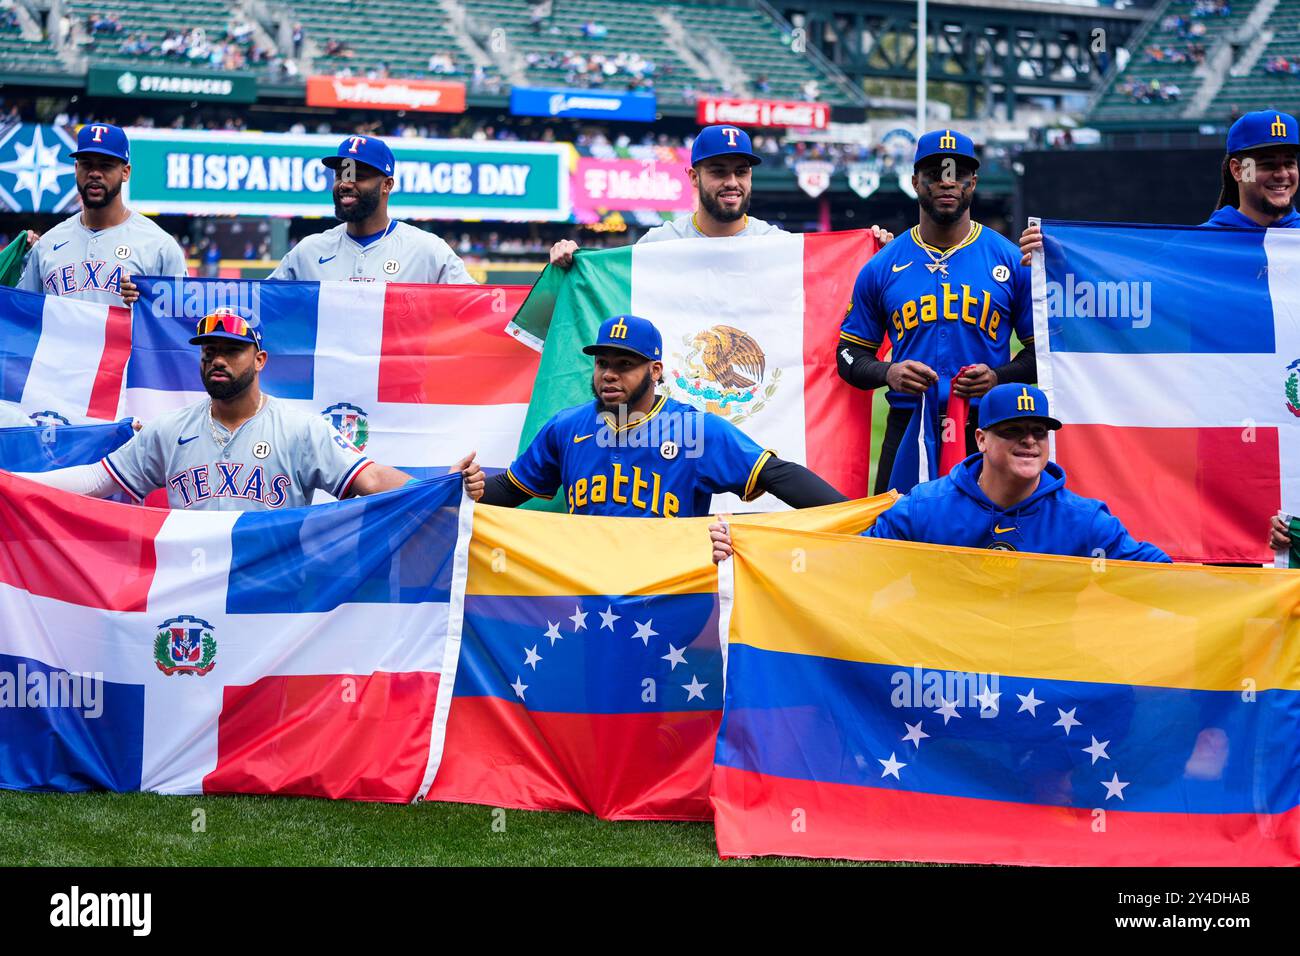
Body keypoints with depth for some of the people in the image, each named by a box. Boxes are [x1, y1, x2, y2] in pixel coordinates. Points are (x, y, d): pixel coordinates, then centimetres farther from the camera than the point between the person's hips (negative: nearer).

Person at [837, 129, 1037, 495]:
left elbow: (1043, 349, 9)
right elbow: (849, 354, 12)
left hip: (987, 430, -1)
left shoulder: (1013, 262, 6)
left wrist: (999, 377, -10)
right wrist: (888, 374, -9)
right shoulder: (880, 268, 9)